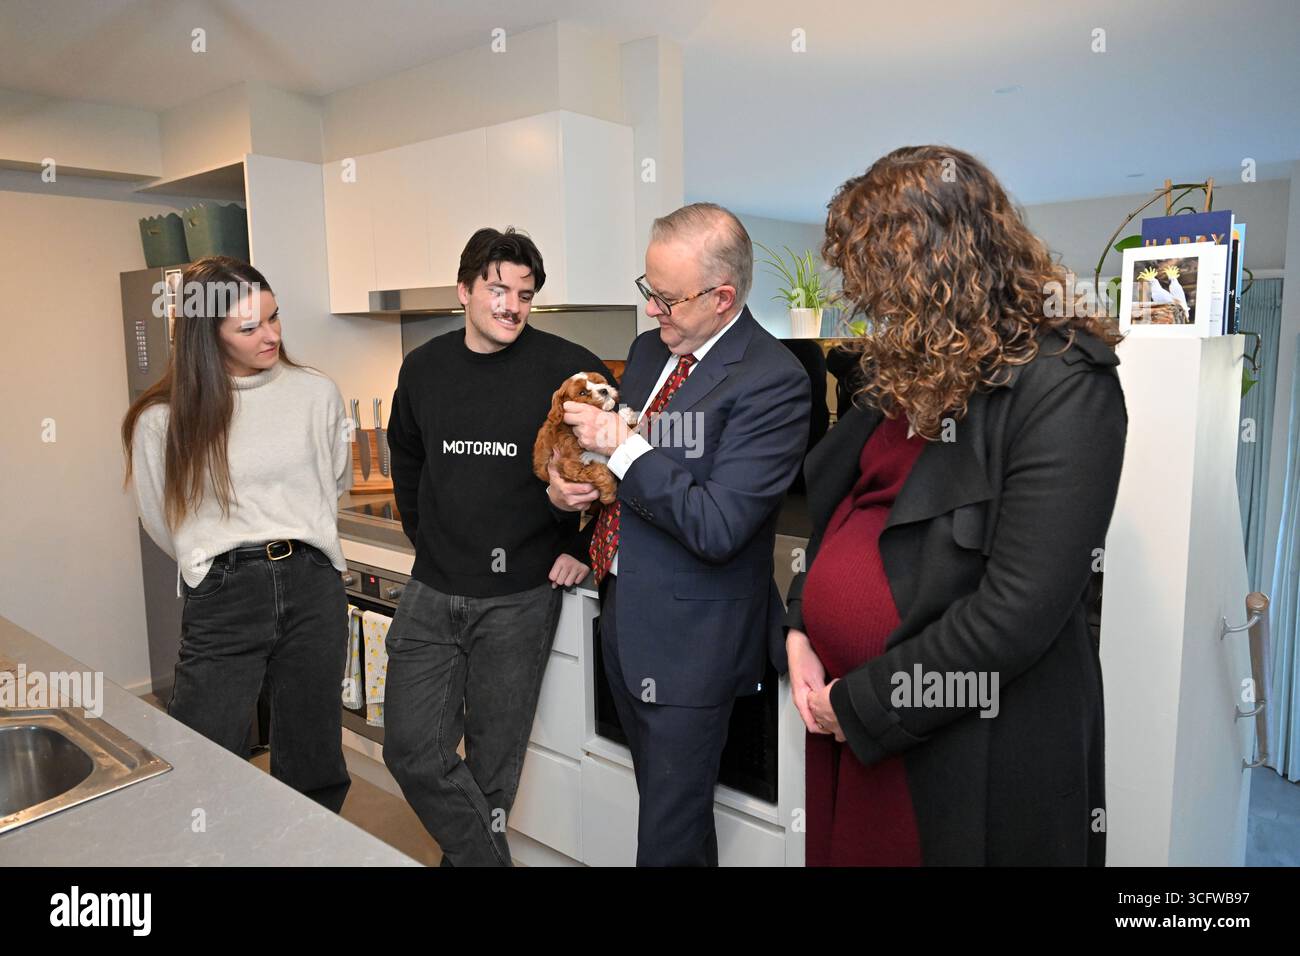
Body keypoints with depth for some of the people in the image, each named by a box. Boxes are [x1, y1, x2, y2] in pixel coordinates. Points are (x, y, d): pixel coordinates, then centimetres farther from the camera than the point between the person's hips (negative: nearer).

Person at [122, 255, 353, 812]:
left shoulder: (316, 394, 1)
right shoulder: (163, 420, -4)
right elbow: (164, 523, 9)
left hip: (312, 586, 2)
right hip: (222, 598, -1)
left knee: (313, 766, 13)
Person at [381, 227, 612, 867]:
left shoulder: (567, 370, -10)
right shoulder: (423, 368, 4)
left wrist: (584, 548, -5)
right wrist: (424, 536, 15)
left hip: (519, 599, -4)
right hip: (431, 594, 4)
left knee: (493, 761, 11)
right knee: (411, 748, 3)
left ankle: (470, 854, 35)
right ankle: (487, 858, 21)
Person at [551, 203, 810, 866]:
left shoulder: (772, 381, -20)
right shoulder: (649, 348, 5)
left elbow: (717, 528, -26)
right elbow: (606, 451, 18)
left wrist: (622, 445, -22)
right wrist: (565, 481, -4)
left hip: (688, 640, -7)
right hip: (622, 613, 8)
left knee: (669, 833, 8)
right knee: (657, 794, 24)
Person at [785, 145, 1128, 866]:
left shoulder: (1064, 386, -17)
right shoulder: (904, 368, 7)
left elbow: (1015, 613, -23)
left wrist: (861, 704, -16)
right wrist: (799, 631, -1)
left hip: (970, 752, -6)